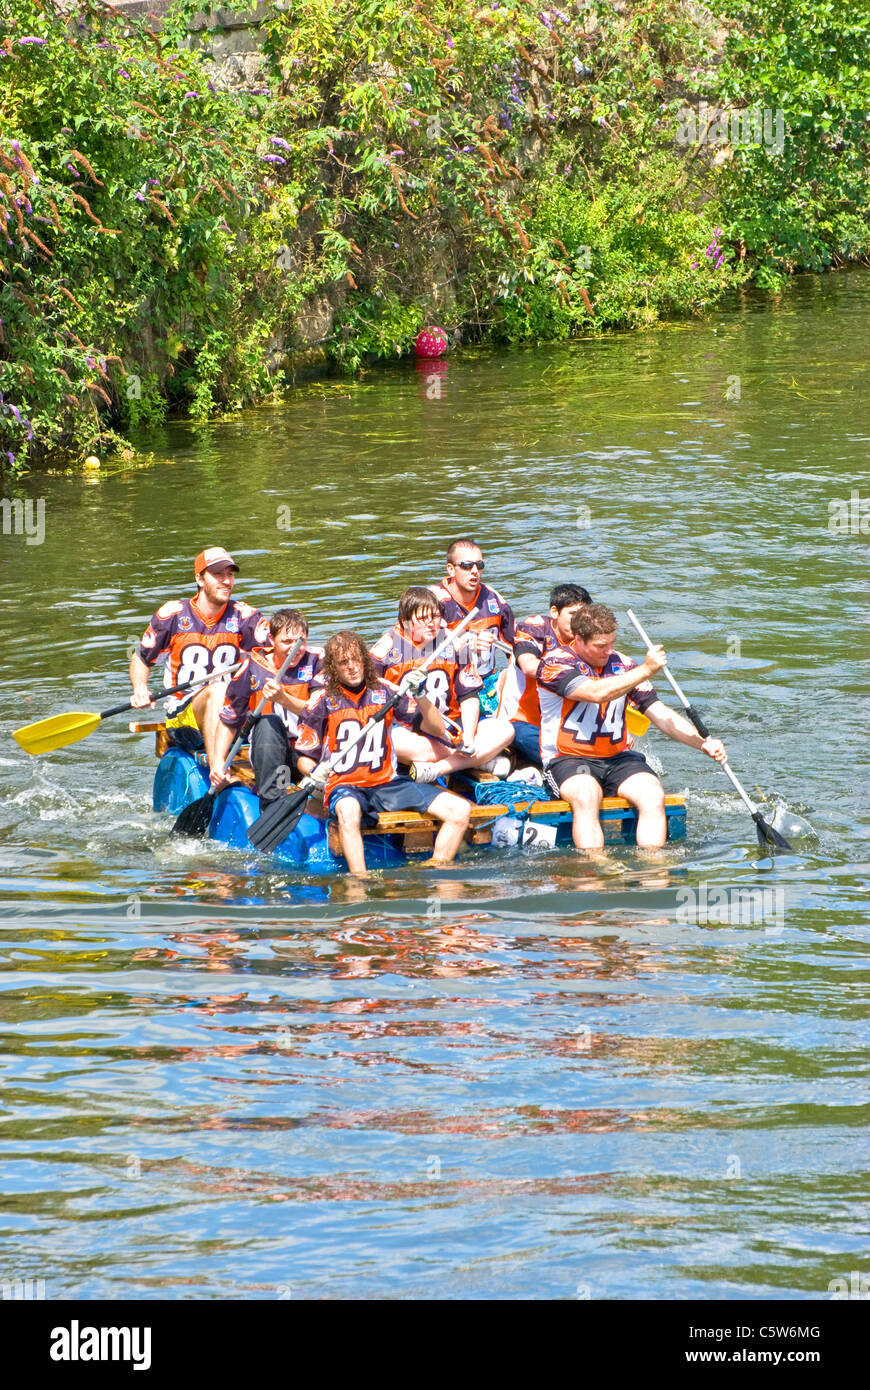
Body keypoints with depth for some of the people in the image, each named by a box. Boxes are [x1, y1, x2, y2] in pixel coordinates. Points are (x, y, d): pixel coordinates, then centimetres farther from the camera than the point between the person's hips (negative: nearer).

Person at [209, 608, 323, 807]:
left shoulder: (316, 661, -3)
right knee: (268, 723, -31)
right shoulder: (252, 669, -1)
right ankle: (272, 800, -38)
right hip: (268, 755, 0)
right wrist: (218, 761, -6)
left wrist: (283, 698, -30)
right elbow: (229, 721, 7)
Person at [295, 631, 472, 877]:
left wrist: (420, 696, -11)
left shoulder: (386, 692, 6)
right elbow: (304, 757, 5)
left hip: (388, 783, 4)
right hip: (344, 786, -4)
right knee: (348, 810, -43)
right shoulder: (323, 703, 0)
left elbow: (438, 730, 5)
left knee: (460, 810, -13)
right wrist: (314, 773, -18)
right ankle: (360, 880, -43)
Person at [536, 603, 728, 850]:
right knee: (586, 796, -36)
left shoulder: (622, 666, 9)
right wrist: (645, 670, -27)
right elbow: (596, 693, -25)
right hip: (567, 760, -5)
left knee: (653, 795, -24)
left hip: (617, 758, 5)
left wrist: (702, 742, -9)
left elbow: (661, 714, 6)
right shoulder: (555, 664, -7)